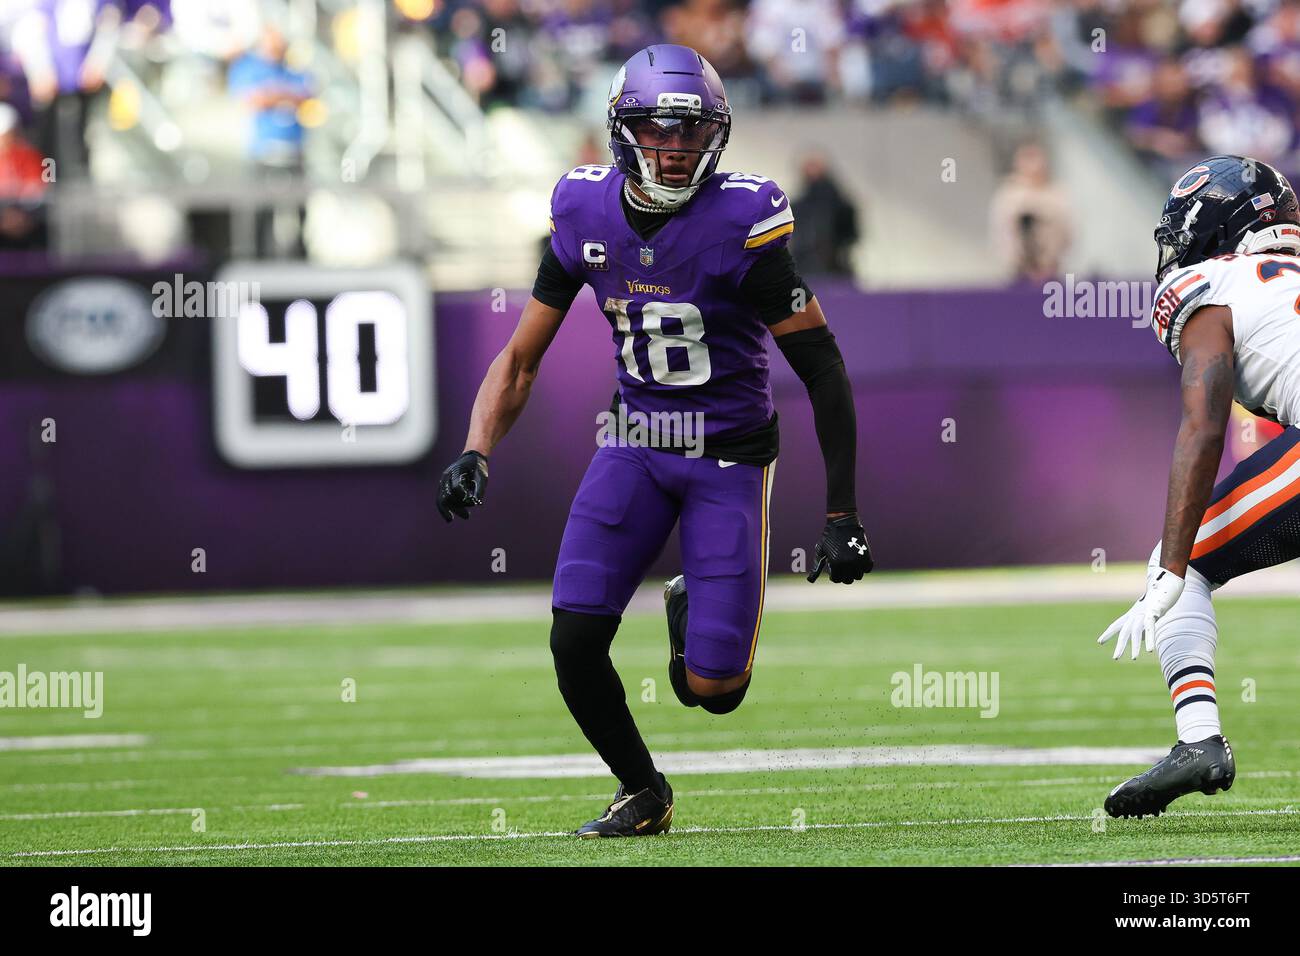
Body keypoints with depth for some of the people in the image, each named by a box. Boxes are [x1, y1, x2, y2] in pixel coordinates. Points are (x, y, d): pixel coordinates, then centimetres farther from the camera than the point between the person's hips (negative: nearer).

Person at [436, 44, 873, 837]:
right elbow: (520, 362, 3)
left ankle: (693, 608, 29)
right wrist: (476, 454, -14)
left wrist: (842, 516, -15)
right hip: (637, 442, 3)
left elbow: (823, 368, -13)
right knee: (574, 645, -12)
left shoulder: (740, 223, -19)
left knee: (711, 689, -10)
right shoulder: (587, 215, -5)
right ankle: (643, 792, 16)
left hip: (730, 453, -3)